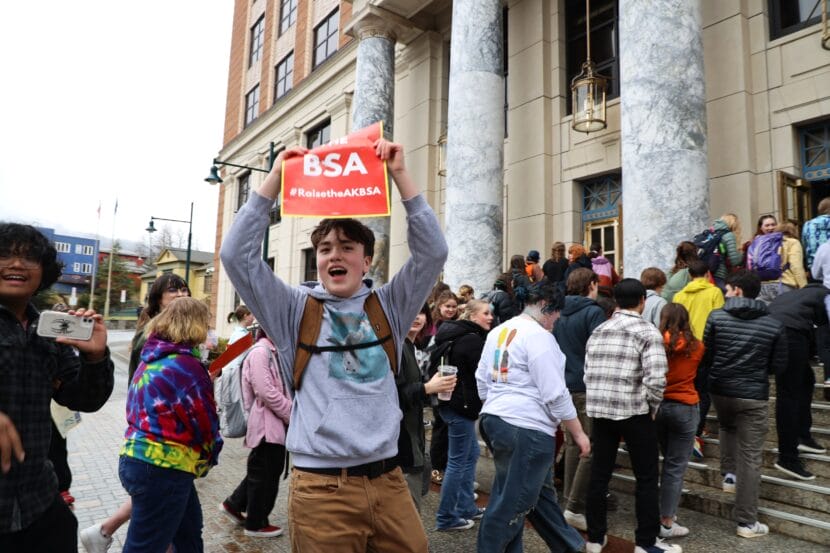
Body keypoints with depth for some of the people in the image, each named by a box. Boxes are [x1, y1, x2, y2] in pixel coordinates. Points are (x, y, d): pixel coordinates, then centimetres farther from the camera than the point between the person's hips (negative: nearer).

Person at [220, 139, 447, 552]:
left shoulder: (388, 308, 6)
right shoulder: (296, 311, 2)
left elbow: (433, 251, -2)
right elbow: (237, 255, -5)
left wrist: (399, 174, -5)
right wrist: (275, 179, -6)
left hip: (388, 481, 3)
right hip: (321, 488, -2)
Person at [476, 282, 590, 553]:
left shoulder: (498, 332, 11)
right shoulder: (538, 336, -15)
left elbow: (482, 380, 16)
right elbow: (555, 394, -16)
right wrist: (579, 433, -5)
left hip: (495, 419, 10)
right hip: (526, 429, -10)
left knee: (538, 492, 21)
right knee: (511, 504, 2)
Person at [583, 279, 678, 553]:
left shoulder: (598, 331, 10)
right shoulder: (648, 331, -7)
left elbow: (588, 374, 6)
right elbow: (656, 379, -17)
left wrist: (601, 401, 13)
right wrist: (652, 408, -1)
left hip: (599, 411, 5)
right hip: (634, 413, -5)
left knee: (599, 474, 13)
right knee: (646, 478, 11)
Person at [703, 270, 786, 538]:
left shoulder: (716, 317, -7)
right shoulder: (774, 325, -5)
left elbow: (705, 356, -2)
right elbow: (778, 365, 2)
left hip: (720, 391, 1)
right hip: (753, 396, -1)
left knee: (727, 427, 35)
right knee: (750, 459, 5)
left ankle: (729, 474, 29)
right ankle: (747, 522, 11)